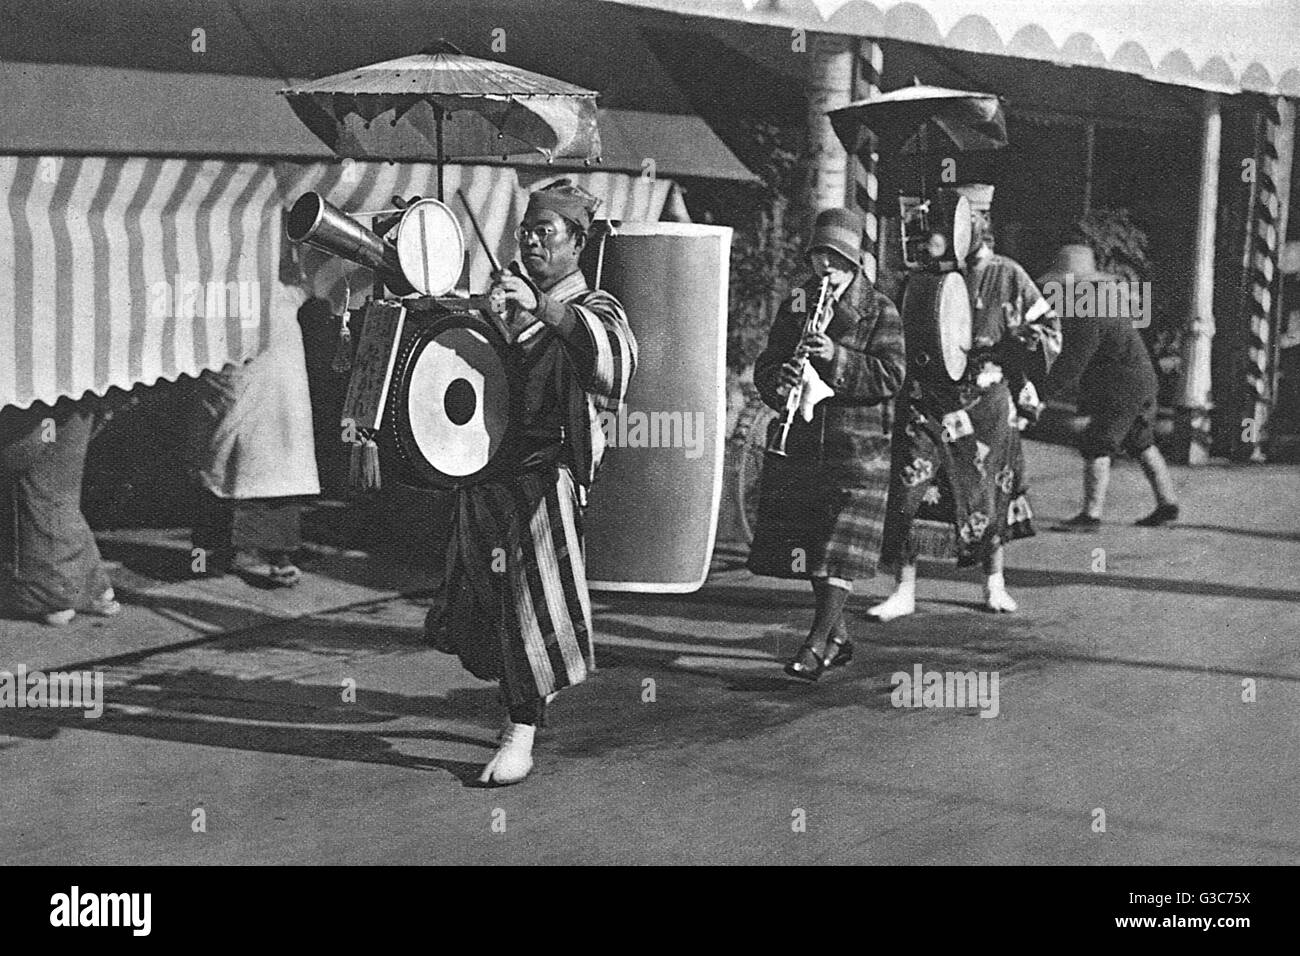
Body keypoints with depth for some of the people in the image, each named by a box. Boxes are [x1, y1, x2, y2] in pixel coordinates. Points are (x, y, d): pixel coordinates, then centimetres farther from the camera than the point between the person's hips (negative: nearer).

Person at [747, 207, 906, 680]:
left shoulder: (880, 311, -1)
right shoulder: (793, 306, 11)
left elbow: (890, 377, -10)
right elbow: (764, 367, 8)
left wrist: (836, 357, -22)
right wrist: (780, 380, -16)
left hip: (859, 448, -4)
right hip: (798, 445, 4)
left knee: (840, 553, -10)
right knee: (807, 549, 9)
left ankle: (816, 646, -8)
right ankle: (838, 637, 24)